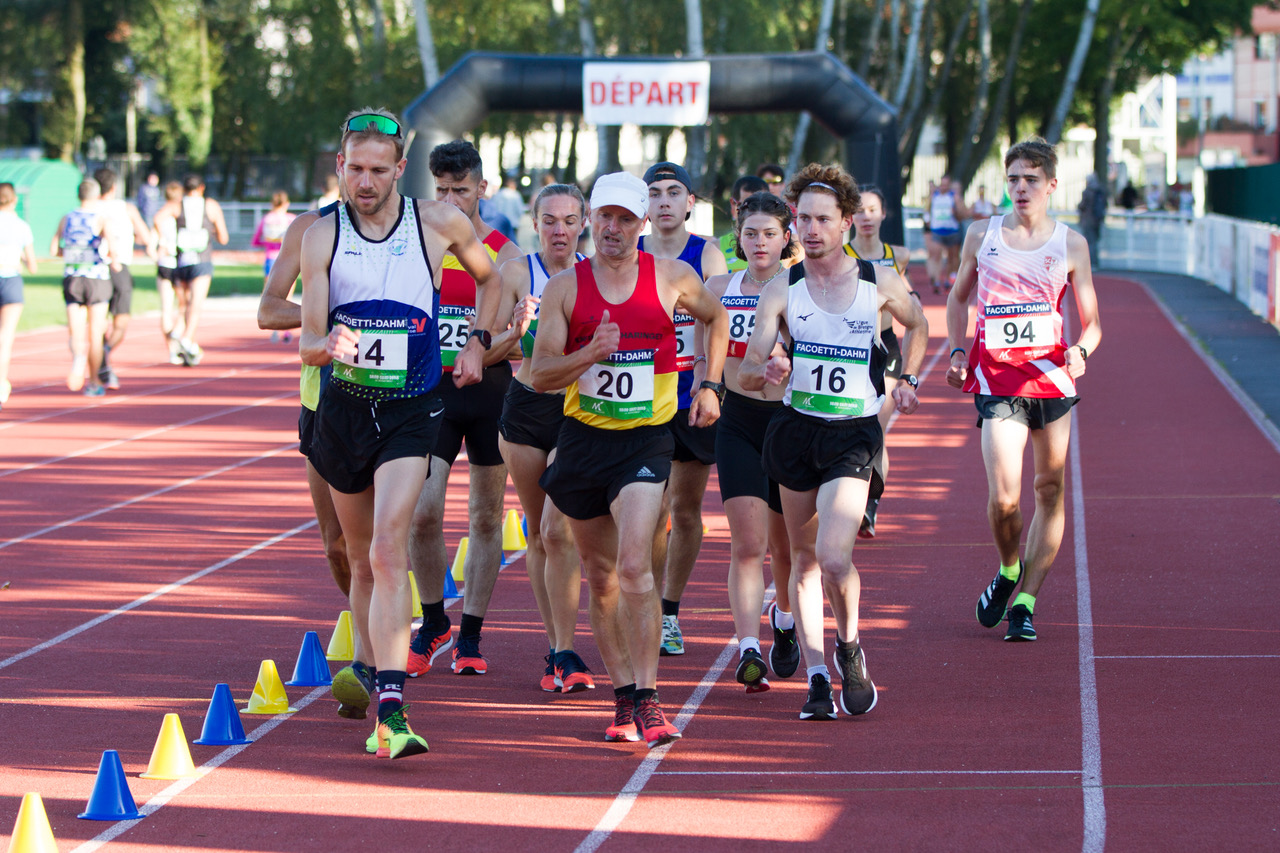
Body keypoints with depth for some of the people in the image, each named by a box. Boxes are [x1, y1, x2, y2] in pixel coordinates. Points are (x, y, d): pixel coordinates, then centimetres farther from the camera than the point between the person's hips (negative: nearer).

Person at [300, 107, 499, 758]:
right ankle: (374, 676, 32)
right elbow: (307, 342, -8)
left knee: (388, 550, -19)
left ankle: (391, 713, -26)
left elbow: (492, 276, 18)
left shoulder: (438, 222, -3)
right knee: (361, 560, 13)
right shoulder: (322, 237, -3)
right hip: (345, 407, 3)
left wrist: (477, 345, 9)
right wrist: (329, 345, -30)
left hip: (411, 411, -3)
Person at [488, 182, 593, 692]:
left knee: (557, 530, -14)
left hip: (580, 412, -2)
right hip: (526, 408, 2)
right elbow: (489, 351, -3)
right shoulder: (517, 274, -1)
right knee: (538, 534, 9)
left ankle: (564, 654, -9)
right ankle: (557, 647, 21)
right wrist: (517, 331, -22)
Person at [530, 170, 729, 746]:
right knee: (600, 577, 10)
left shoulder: (672, 278, -1)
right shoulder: (565, 287, -1)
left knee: (635, 566, -20)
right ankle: (623, 695, 24)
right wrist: (589, 354, -22)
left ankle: (647, 700, -18)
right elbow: (540, 375, -5)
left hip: (648, 439, -2)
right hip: (583, 439, 2)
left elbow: (716, 317, 20)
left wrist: (710, 385, 13)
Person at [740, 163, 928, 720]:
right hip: (795, 430, 2)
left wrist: (907, 380, 9)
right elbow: (746, 375, -8)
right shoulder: (781, 293, -2)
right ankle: (816, 677, 18)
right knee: (804, 560, 8)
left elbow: (916, 324, 21)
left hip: (854, 436, -2)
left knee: (834, 557, -18)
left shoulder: (880, 282, -1)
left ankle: (850, 648, 9)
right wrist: (766, 371, -30)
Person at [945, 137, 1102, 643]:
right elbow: (959, 298, 21)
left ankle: (1026, 602, 12)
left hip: (1053, 378, 1)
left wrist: (1080, 351, -14)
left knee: (1050, 492, 3)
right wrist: (958, 352, 8)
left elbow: (1092, 323, 8)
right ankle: (1008, 572, 16)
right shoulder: (982, 236, 6)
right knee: (1003, 498, -13)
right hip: (997, 382, -1)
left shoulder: (1071, 245, 5)